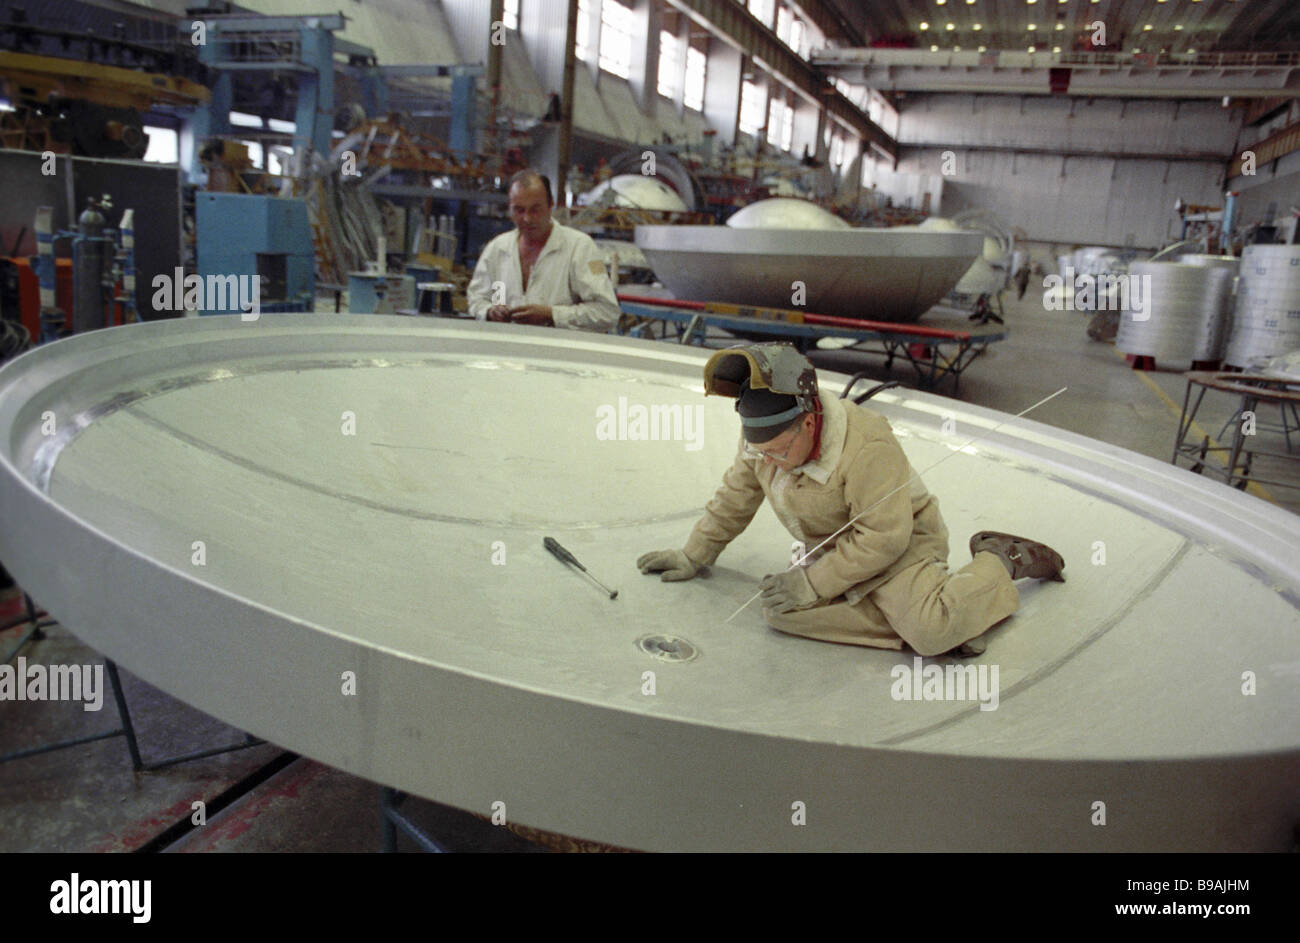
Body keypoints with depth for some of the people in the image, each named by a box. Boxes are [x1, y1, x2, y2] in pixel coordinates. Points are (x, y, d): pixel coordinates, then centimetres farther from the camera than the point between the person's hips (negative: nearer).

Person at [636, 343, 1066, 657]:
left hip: (900, 545, -6)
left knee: (931, 633, -30)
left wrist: (813, 583, -25)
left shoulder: (868, 446, -32)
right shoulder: (762, 436, -11)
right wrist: (694, 555, 12)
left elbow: (884, 538, -27)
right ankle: (912, 619, -12)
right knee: (781, 611, -20)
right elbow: (736, 498, 6)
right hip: (835, 549, 7)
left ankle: (998, 560, 2)